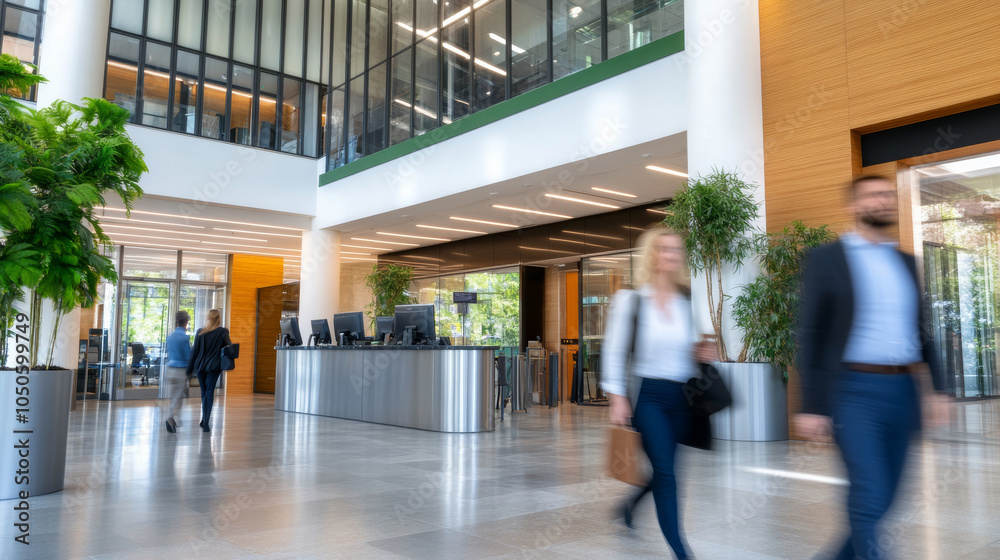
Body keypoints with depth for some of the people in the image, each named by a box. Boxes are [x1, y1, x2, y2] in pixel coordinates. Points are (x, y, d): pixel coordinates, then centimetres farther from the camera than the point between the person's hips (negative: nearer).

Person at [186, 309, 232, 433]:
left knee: (204, 392, 16)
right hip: (214, 366, -2)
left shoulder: (200, 332, 3)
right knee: (210, 392, -2)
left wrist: (190, 370, 8)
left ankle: (205, 420, 24)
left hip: (200, 366, 2)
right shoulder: (222, 332, -3)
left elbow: (194, 351, 4)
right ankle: (205, 423, -12)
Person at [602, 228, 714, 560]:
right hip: (646, 393, -5)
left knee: (663, 468, 14)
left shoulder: (686, 302, 9)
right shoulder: (631, 299, -4)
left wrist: (701, 355, -4)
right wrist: (617, 398, -10)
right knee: (665, 470, -8)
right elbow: (614, 351, -5)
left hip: (679, 395, 5)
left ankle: (629, 505, 45)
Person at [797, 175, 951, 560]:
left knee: (884, 495, 13)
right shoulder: (825, 259, -4)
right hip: (854, 391, -6)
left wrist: (937, 387, 9)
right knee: (869, 496, -12)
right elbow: (811, 336, -7)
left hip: (902, 392, 6)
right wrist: (811, 406, -11)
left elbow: (920, 329, 19)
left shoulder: (906, 263, 14)